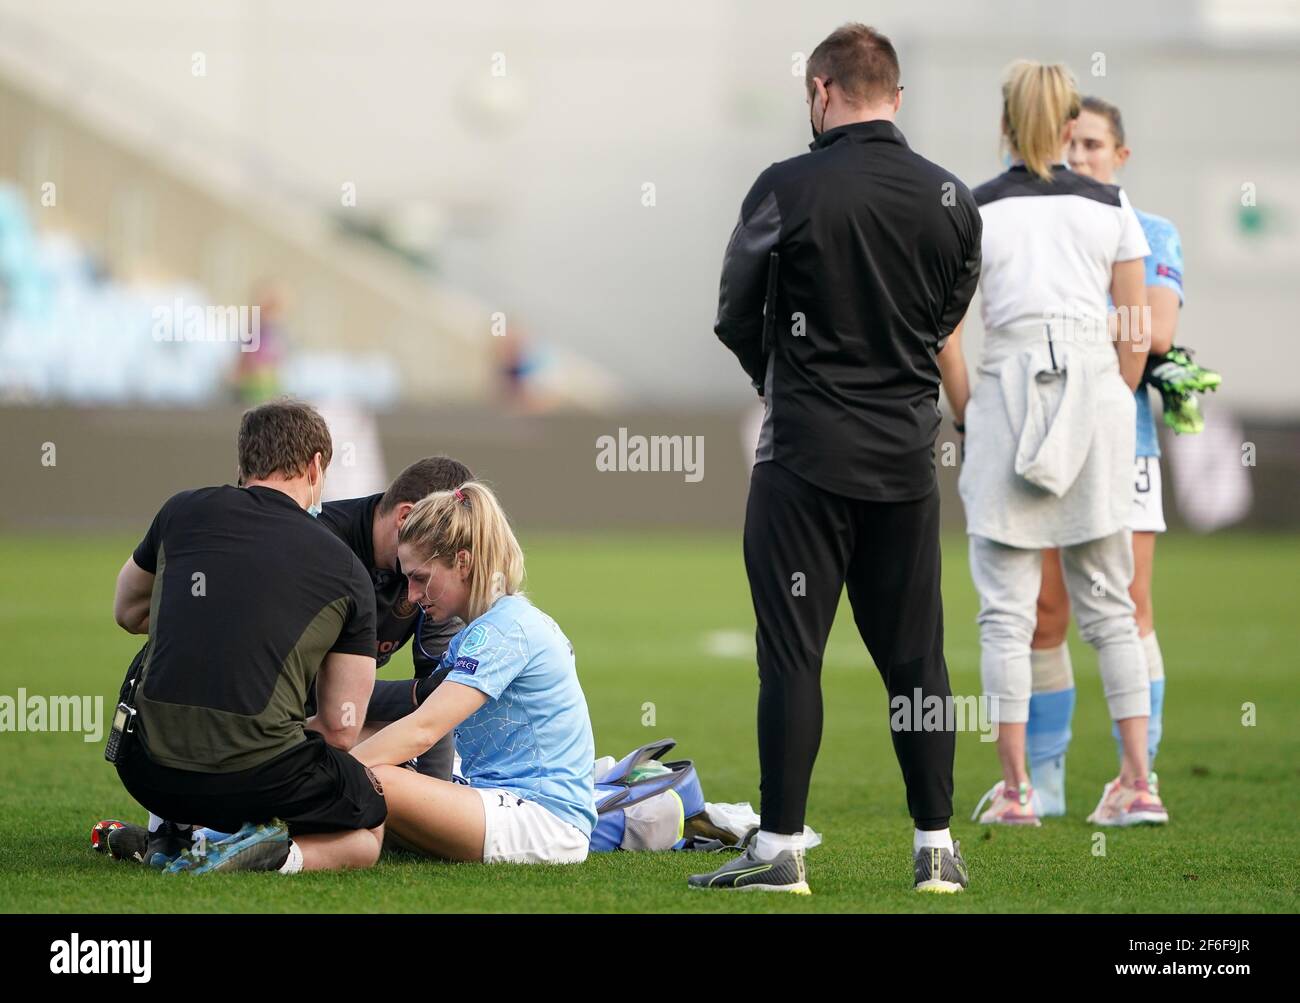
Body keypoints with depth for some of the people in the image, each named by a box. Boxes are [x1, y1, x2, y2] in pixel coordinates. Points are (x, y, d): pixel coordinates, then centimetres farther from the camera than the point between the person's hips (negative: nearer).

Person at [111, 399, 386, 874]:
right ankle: (278, 853, -7)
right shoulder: (347, 573, 6)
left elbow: (128, 612, 28)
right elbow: (340, 729, 6)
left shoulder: (184, 511, 8)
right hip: (256, 777, -3)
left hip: (149, 775, 3)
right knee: (368, 835, 25)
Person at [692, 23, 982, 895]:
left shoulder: (788, 190, -11)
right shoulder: (952, 200, 2)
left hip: (807, 455, -4)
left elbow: (735, 316, -1)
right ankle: (937, 847, 12)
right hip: (908, 455, 4)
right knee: (915, 654, 10)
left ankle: (781, 847, 0)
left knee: (793, 651, 0)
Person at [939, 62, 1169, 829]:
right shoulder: (1112, 207, 6)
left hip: (1009, 389, -2)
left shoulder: (972, 211, 0)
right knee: (1108, 604, 9)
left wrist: (965, 412, 8)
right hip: (1096, 391, 2)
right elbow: (1136, 331, 4)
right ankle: (1138, 783, 4)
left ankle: (1014, 788, -1)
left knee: (1007, 607, 3)